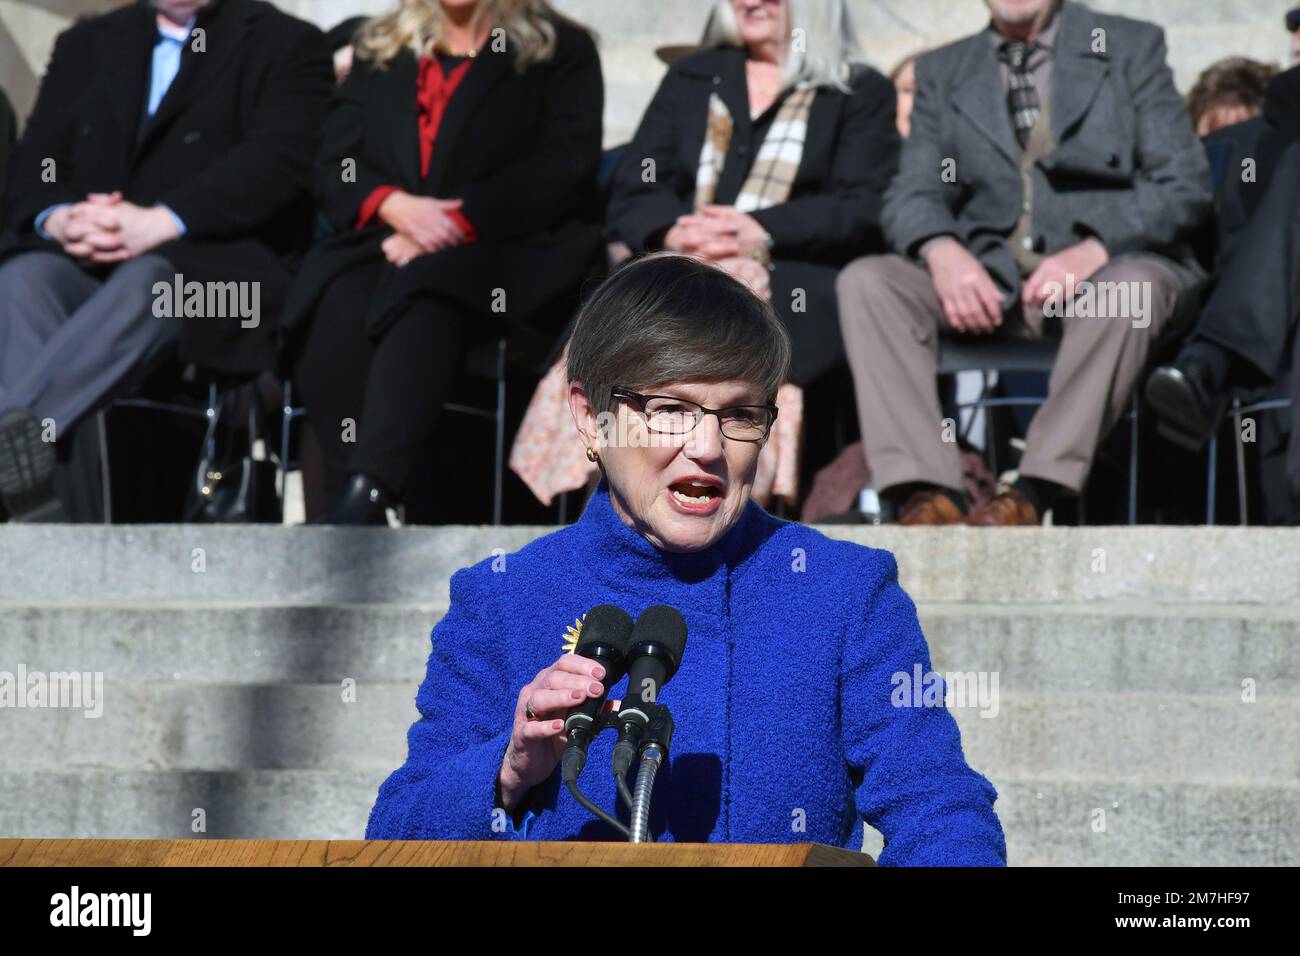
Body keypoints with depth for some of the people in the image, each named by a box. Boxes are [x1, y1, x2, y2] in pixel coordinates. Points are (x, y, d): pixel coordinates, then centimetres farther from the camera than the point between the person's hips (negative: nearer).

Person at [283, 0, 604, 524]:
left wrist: (456, 223, -14)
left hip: (504, 249, -3)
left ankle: (367, 494, -52)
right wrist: (395, 206, -10)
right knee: (339, 304, -32)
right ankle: (348, 496, -40)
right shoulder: (378, 48, 23)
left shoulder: (561, 49, 12)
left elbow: (562, 170, -2)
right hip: (384, 241, 3)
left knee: (423, 299, -37)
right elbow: (334, 167, 13)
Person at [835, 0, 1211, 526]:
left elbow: (1184, 186, -3)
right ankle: (927, 494, -34)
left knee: (1129, 288, -38)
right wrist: (943, 254, -19)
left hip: (1102, 269, -3)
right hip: (986, 283, 3)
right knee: (865, 281, -22)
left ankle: (1032, 495, -39)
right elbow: (913, 196, 7)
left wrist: (1091, 252, -20)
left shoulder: (1132, 48, 7)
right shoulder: (942, 71, 16)